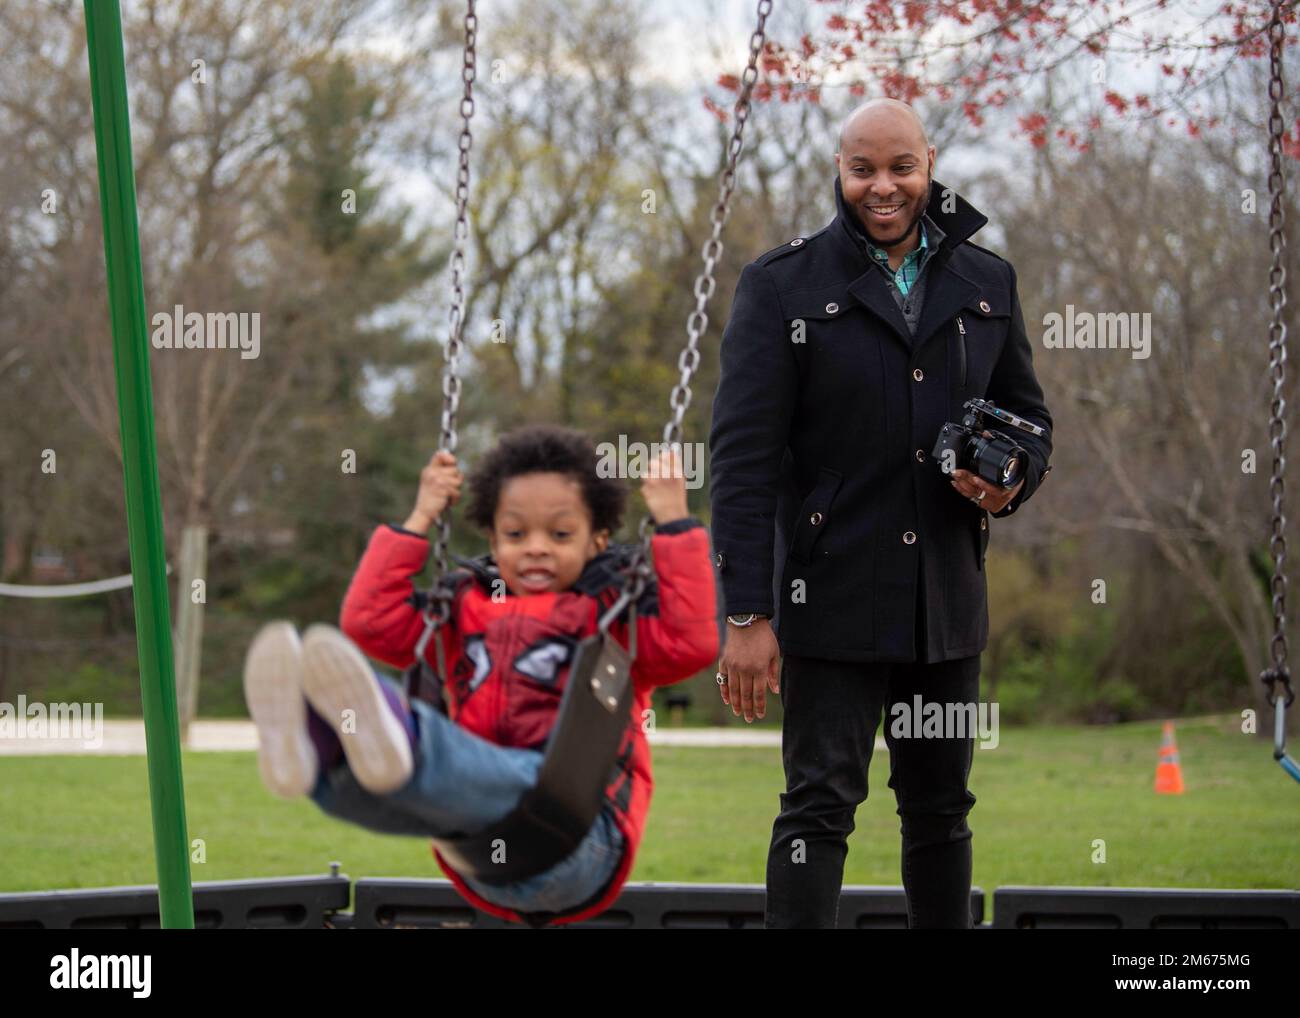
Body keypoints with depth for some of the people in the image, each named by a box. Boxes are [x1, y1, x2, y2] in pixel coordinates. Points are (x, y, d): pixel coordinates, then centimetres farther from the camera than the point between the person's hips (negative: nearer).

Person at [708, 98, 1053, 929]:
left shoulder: (986, 283, 9)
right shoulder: (784, 284, -3)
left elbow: (1029, 415, 19)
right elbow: (743, 455, -8)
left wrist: (1011, 480, -7)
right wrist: (746, 613, -15)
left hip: (948, 601, 4)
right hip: (833, 596, -4)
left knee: (941, 807, 13)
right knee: (820, 806, -6)